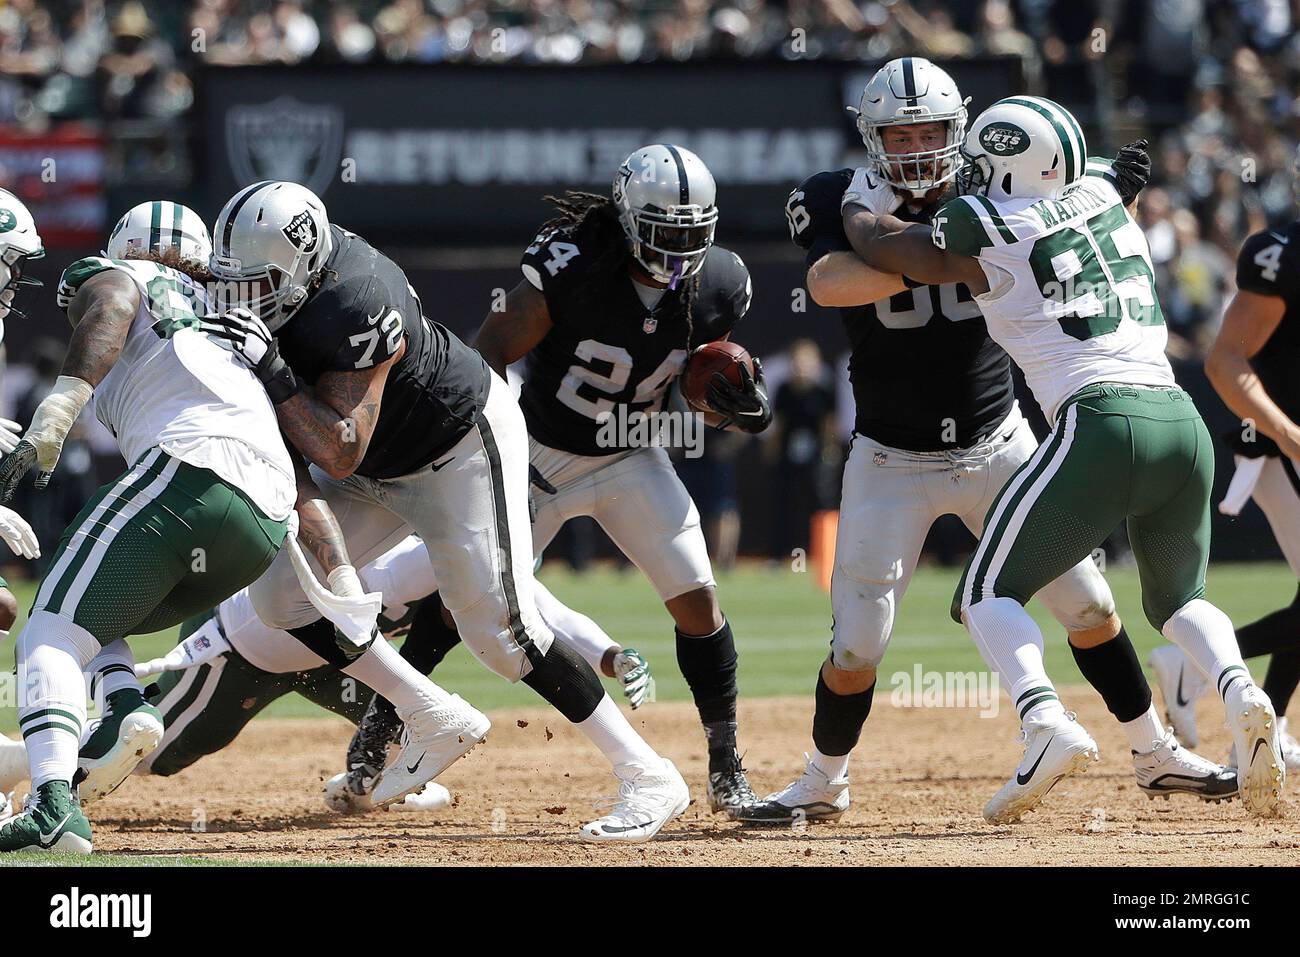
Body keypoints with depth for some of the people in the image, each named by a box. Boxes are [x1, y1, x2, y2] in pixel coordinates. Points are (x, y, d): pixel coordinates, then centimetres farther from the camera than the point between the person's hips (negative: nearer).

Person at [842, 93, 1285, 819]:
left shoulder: (984, 233, 3)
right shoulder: (1103, 193, 17)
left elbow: (883, 248, 19)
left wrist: (850, 209, 38)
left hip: (1101, 425, -6)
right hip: (1186, 424, 6)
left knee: (989, 595, 6)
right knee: (1179, 598, 25)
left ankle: (1045, 722, -21)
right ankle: (1240, 692, -7)